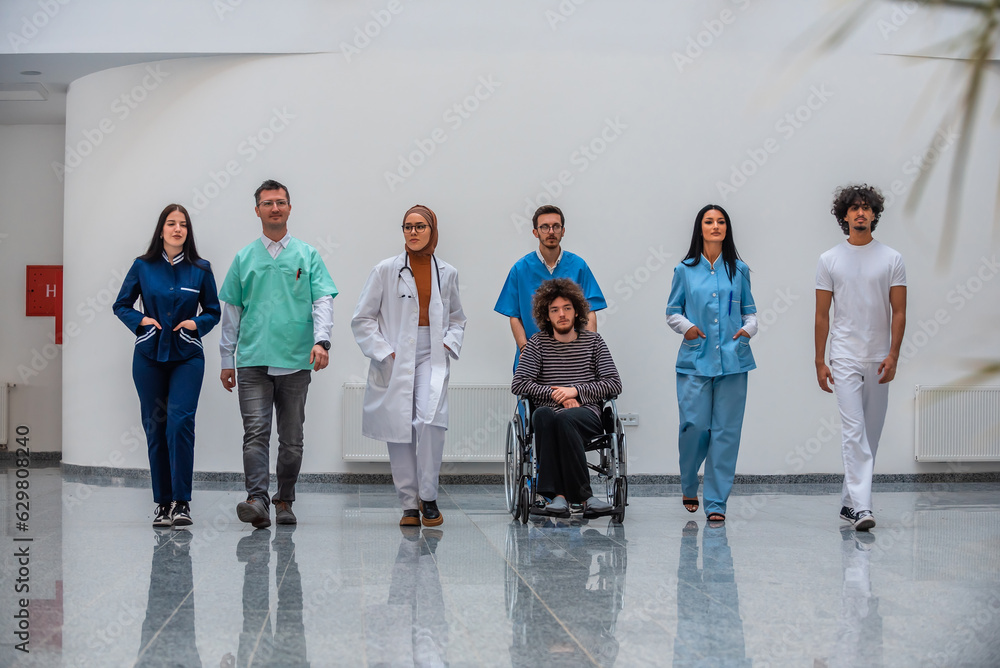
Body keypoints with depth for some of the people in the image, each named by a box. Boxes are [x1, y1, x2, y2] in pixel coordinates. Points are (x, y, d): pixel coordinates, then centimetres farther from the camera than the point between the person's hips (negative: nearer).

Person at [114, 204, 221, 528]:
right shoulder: (143, 266, 5)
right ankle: (163, 503, 12)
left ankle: (182, 502, -13)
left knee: (180, 421, -17)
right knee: (155, 428, 3)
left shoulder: (201, 269, 4)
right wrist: (140, 320, -6)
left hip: (187, 356, -1)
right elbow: (121, 305, 12)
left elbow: (213, 311, 11)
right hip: (150, 355, 1)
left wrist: (196, 323, -8)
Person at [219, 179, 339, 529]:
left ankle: (284, 501, 18)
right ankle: (257, 500, -19)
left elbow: (323, 301, -1)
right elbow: (231, 311, 12)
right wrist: (227, 360, 9)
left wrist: (321, 341, -18)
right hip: (253, 361, 0)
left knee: (292, 438, 7)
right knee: (256, 432, -11)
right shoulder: (244, 258, 10)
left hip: (296, 361, 0)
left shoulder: (307, 255, 6)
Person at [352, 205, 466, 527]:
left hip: (432, 359, 1)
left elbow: (457, 318, 22)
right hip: (394, 363, -1)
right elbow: (362, 319, 2)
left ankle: (429, 498, -5)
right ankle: (409, 505, 11)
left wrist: (449, 344, 4)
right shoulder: (385, 270, 0)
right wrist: (384, 352, -6)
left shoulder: (447, 273, 8)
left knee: (430, 421, -19)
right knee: (399, 430, 0)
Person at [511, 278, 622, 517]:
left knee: (564, 419, -37)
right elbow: (518, 384, 4)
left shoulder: (593, 341, 13)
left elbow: (614, 384, 6)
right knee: (543, 414, -37)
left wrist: (575, 390, -5)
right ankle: (583, 495, -41)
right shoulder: (538, 342, 12)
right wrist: (556, 395, -6)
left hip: (587, 414, -1)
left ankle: (559, 494, -36)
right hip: (549, 413, 1)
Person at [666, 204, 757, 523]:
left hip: (733, 360, 1)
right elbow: (672, 311, 11)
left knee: (726, 431, -1)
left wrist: (749, 328, -4)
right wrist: (685, 326, -8)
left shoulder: (739, 270, 11)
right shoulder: (685, 270, 7)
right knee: (694, 426, -8)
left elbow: (749, 311, 16)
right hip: (695, 359, -1)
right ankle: (688, 487, 20)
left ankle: (716, 502, 7)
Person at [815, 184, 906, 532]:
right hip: (845, 359, -2)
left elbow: (899, 311, 0)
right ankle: (861, 506, -16)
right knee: (855, 432, -12)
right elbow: (822, 314, 4)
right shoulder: (829, 260, 2)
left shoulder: (891, 259, 3)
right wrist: (820, 361, 0)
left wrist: (893, 355, -11)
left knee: (870, 434, 9)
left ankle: (849, 500, 21)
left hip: (878, 360, 2)